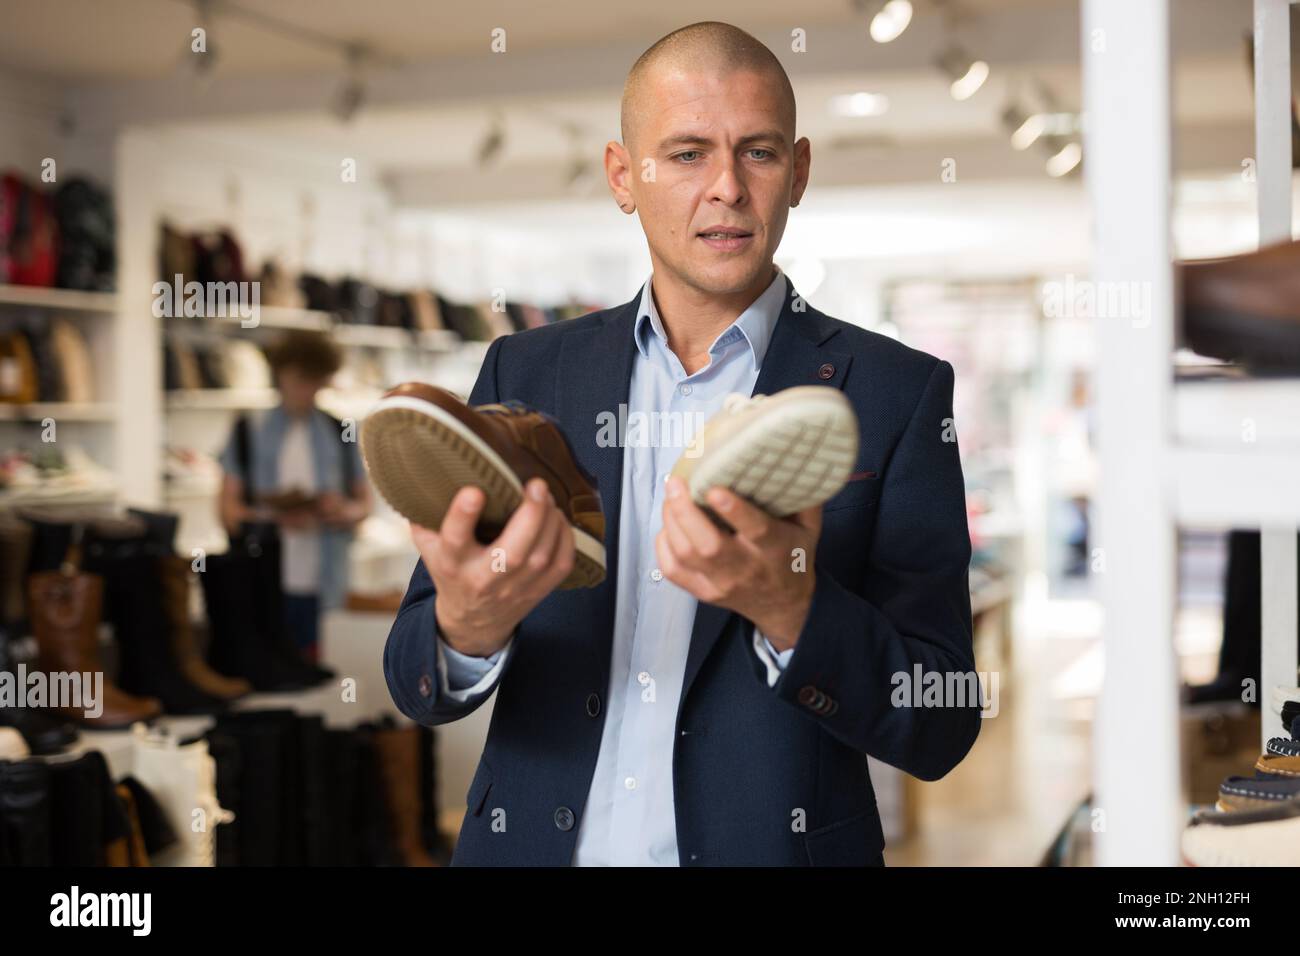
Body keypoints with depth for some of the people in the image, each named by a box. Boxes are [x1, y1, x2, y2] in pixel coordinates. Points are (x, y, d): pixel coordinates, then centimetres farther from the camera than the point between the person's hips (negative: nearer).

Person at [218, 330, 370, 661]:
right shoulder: (249, 432, 7)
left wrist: (347, 512, -8)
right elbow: (228, 511, 4)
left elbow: (364, 502, 16)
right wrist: (274, 517, -15)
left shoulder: (341, 435, 12)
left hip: (323, 586, 1)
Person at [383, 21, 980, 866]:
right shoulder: (526, 374, 0)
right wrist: (467, 627, -24)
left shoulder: (894, 392, -7)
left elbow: (941, 730, -11)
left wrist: (790, 611, -29)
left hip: (771, 845, -2)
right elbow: (417, 687, -2)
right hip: (537, 844, 2)